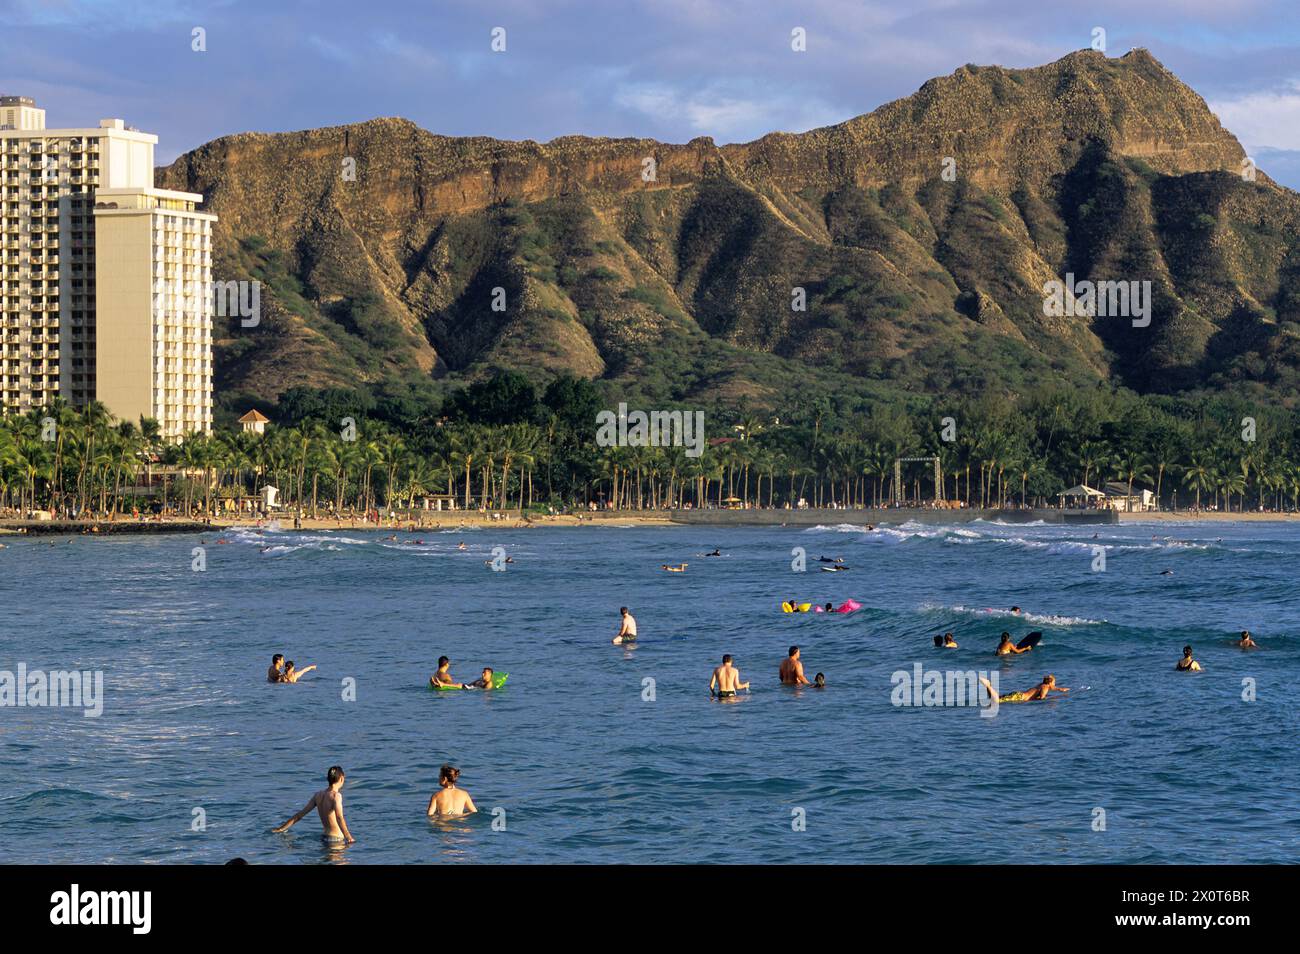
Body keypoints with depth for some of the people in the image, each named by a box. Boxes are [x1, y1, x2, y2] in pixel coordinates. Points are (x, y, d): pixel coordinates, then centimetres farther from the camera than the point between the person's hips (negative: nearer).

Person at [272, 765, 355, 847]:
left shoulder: (318, 795, 10)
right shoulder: (336, 795, -10)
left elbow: (300, 814, 14)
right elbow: (339, 818, -26)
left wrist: (281, 829, 23)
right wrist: (348, 837, -36)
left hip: (324, 836, 7)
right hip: (335, 839, -7)